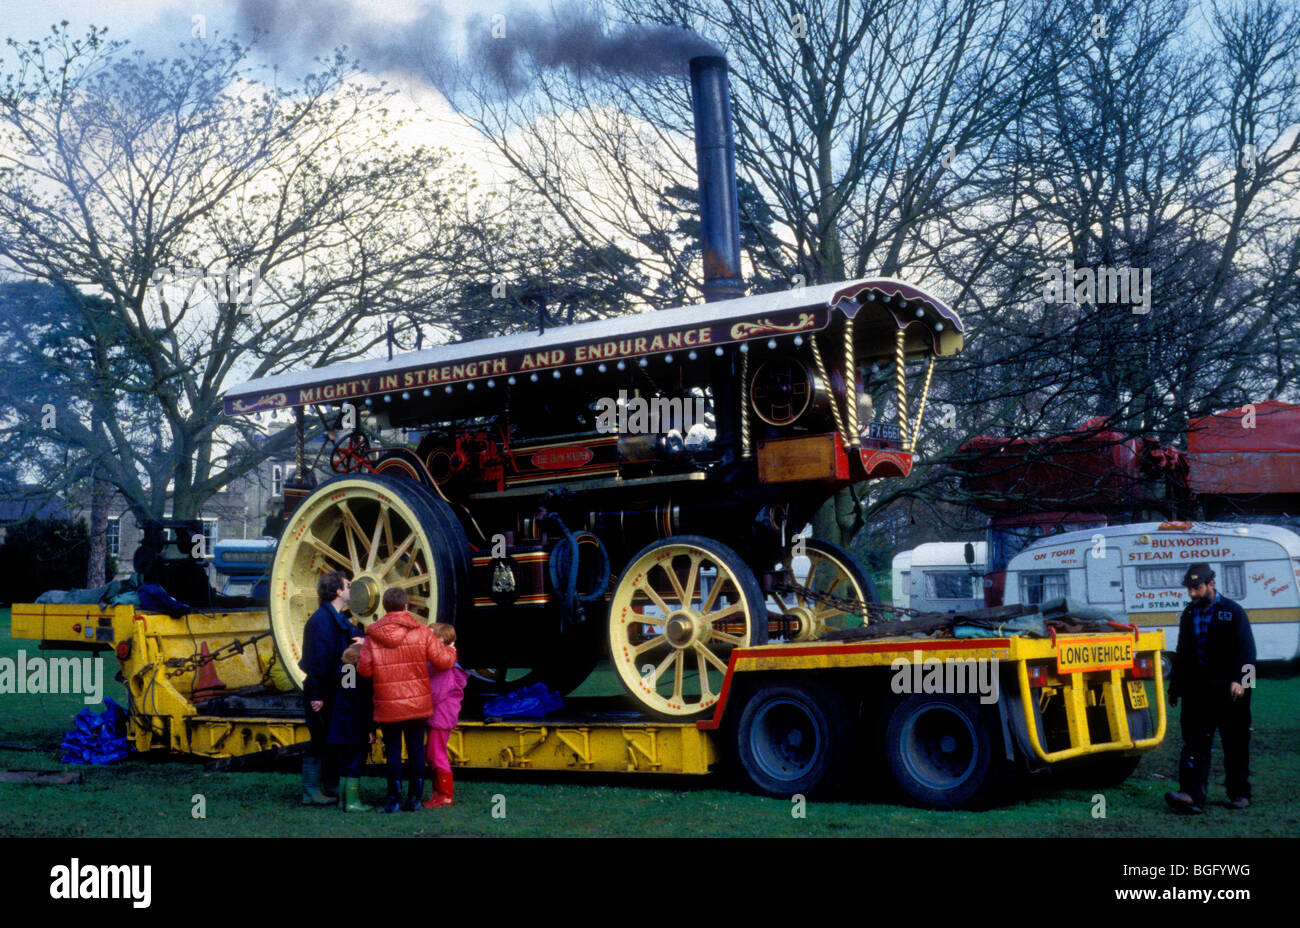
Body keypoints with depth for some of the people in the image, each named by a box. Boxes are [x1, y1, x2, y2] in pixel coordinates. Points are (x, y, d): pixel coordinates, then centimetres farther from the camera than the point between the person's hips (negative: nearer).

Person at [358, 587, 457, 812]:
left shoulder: (373, 635, -5)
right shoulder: (421, 631, -5)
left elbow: (364, 669, -8)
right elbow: (442, 661, -5)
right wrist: (451, 651, 16)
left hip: (387, 706, -1)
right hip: (418, 705, 1)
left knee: (393, 751, 6)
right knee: (416, 749, 10)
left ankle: (394, 799, 5)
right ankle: (415, 798, 12)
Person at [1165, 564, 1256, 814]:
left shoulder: (1233, 612, -2)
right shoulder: (1189, 614, 15)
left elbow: (1246, 650, -7)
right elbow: (1182, 653, 23)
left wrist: (1239, 680, -20)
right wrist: (1175, 687, 23)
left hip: (1228, 692, -4)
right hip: (1197, 692, 4)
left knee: (1235, 745, 5)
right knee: (1195, 743, -7)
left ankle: (1240, 794, 18)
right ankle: (1192, 795, -15)